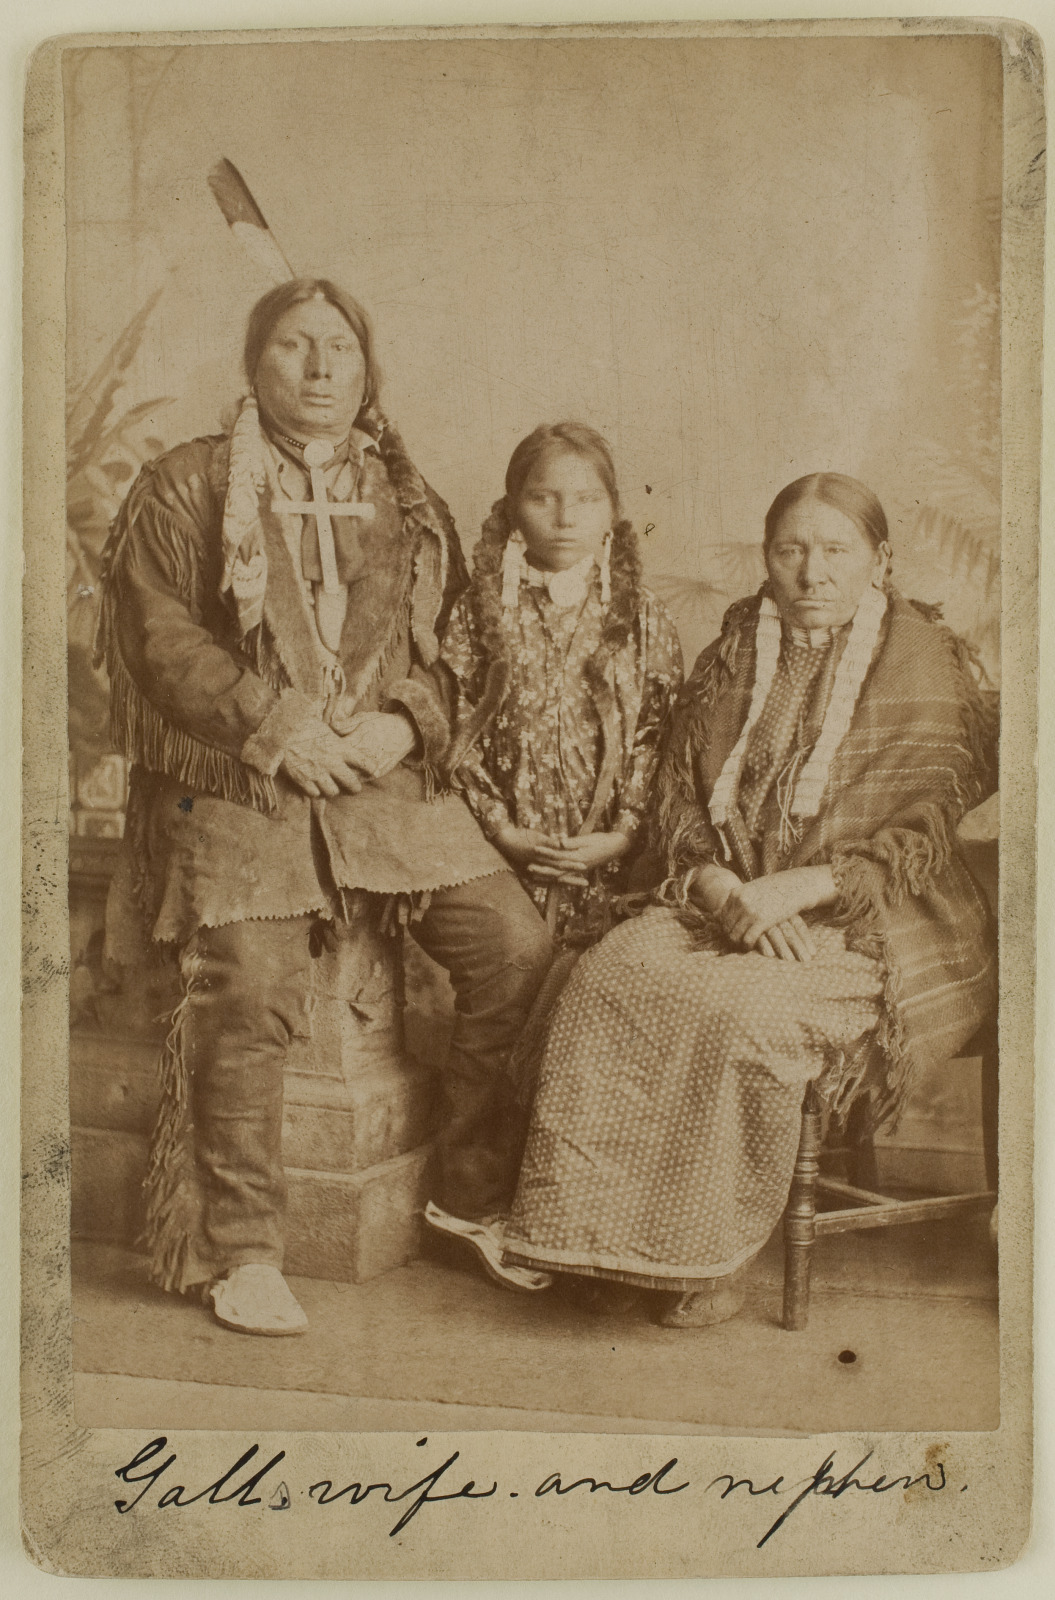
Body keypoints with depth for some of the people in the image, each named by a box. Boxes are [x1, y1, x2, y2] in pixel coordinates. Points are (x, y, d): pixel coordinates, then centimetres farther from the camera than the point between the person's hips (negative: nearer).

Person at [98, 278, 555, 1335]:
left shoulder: (406, 502, 18)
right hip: (236, 786, -3)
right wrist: (272, 725, -13)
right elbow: (158, 638, -3)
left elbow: (453, 641, 15)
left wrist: (408, 721, -6)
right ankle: (243, 1251, -2)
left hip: (389, 780, 4)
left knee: (516, 944, -11)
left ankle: (476, 1191, 8)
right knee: (254, 990, -22)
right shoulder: (184, 490, 6)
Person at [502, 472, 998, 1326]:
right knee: (608, 975, -24)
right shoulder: (733, 656, 13)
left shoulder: (928, 670, 0)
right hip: (725, 901, 5)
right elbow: (680, 803, 9)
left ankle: (718, 1255, -13)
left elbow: (915, 842, -7)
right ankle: (613, 1230, -17)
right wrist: (720, 888, -12)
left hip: (868, 923, -4)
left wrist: (789, 888, -20)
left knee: (737, 1007, -32)